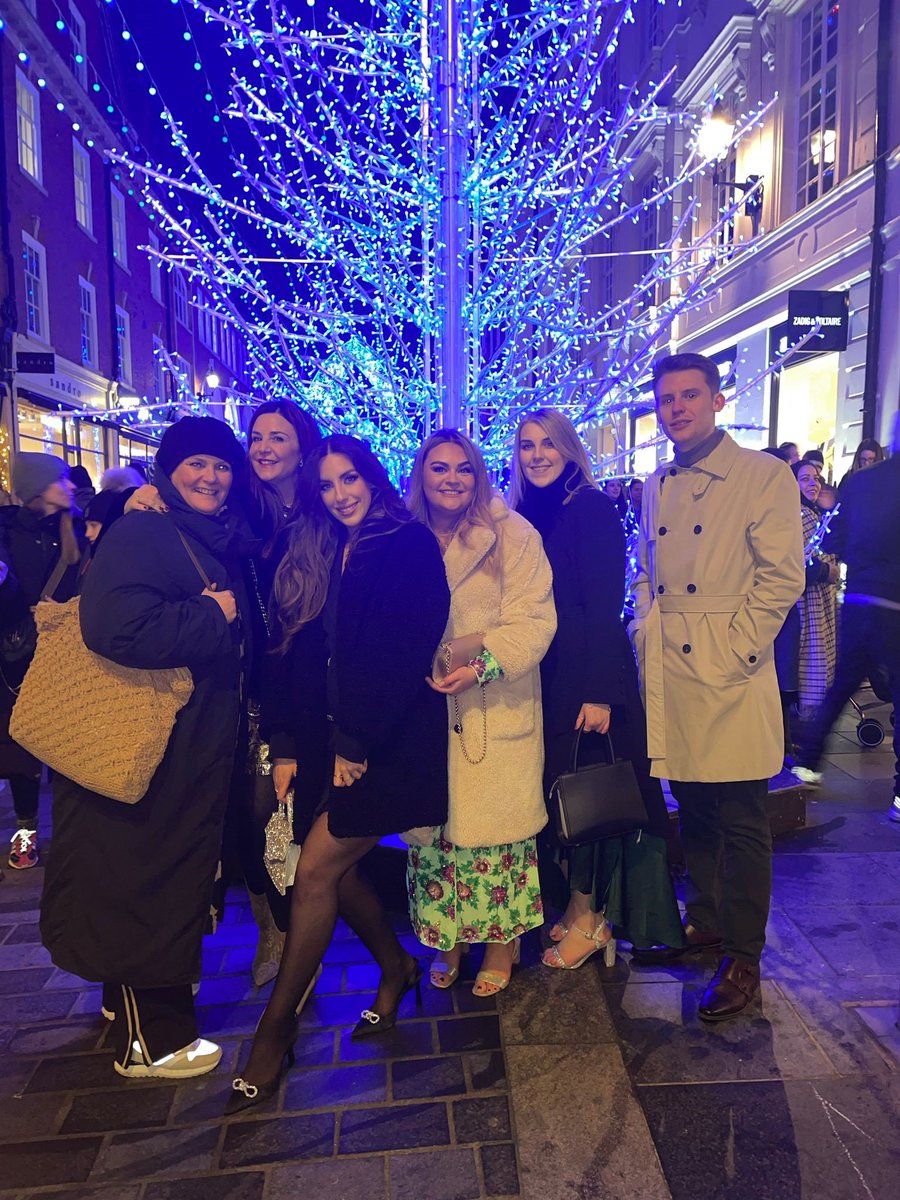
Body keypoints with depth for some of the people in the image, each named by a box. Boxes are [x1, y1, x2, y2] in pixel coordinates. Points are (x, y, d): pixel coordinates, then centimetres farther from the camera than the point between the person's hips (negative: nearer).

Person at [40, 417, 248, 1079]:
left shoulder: (219, 541, 11)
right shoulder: (142, 534, -16)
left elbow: (236, 644, 20)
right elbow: (116, 627, -32)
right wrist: (214, 616, -22)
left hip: (195, 745, 9)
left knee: (176, 872, 21)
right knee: (140, 879, 5)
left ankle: (131, 994, 43)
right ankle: (149, 1039, 23)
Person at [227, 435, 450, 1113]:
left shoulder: (411, 546, -7)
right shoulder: (316, 558, 13)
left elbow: (405, 652, -15)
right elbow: (297, 655, 9)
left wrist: (357, 743, -15)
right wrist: (287, 745, 2)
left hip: (390, 742, -6)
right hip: (325, 739, 6)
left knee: (318, 867, -6)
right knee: (336, 868, 8)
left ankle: (277, 1027, 13)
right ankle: (397, 967, 35)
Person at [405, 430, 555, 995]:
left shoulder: (513, 535, -3)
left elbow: (533, 620, -10)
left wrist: (482, 664, -23)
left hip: (497, 711, -3)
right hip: (426, 710, 3)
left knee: (495, 826, 2)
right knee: (432, 826, 7)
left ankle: (500, 941, 23)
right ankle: (448, 940, 27)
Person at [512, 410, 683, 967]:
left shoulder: (591, 508, -8)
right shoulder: (525, 515, 11)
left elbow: (605, 605, -15)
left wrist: (600, 691, -20)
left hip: (586, 677, -6)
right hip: (540, 678, 6)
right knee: (552, 790, 12)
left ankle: (589, 916, 19)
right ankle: (572, 904, 28)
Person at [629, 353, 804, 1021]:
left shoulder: (764, 476, -5)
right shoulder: (657, 487, 14)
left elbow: (782, 577, -10)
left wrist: (734, 651, -14)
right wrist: (643, 634, 7)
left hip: (729, 678, -5)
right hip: (668, 677, 6)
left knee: (742, 824, 5)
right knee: (693, 812, 17)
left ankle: (743, 960, 20)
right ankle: (707, 921, 36)